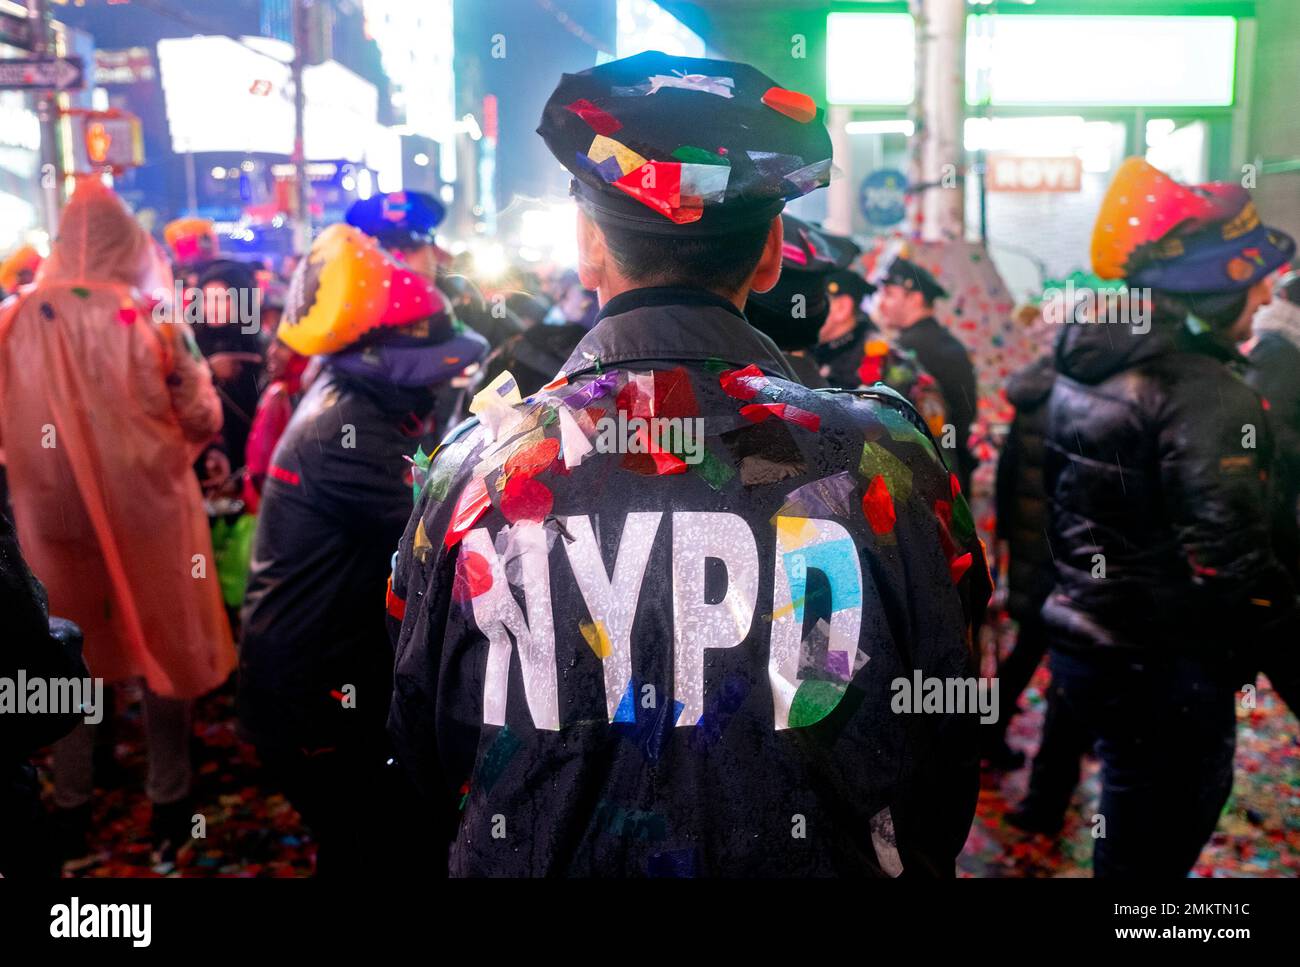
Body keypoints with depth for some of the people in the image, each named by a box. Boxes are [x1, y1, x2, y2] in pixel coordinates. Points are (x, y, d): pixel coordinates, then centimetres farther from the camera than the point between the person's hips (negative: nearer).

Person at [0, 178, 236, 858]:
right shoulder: (149, 317, -13)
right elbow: (203, 418, -9)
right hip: (145, 508, -2)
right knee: (163, 646, 13)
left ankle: (72, 805, 29)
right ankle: (169, 801, 24)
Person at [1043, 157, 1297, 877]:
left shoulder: (1088, 370, 6)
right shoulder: (1207, 398, -22)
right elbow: (1230, 561, -25)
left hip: (1084, 646, 9)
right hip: (1166, 669, -9)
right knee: (1151, 849, 9)